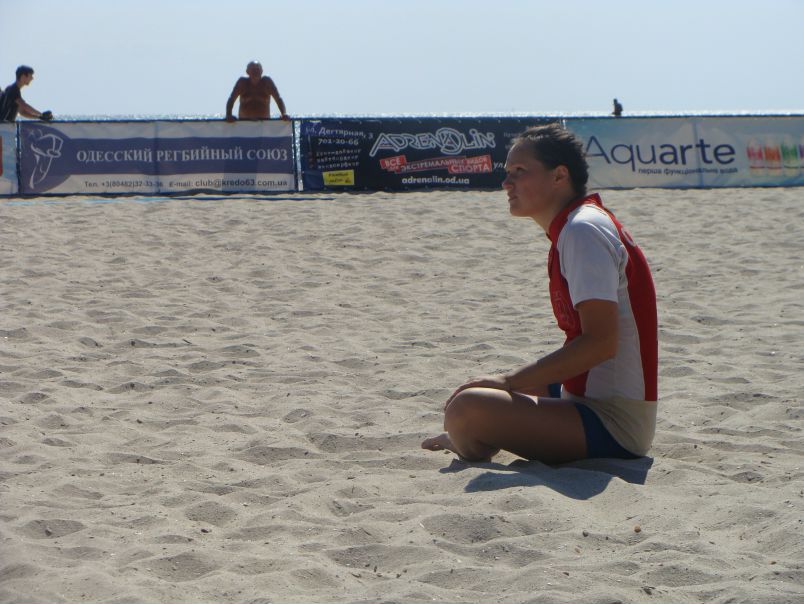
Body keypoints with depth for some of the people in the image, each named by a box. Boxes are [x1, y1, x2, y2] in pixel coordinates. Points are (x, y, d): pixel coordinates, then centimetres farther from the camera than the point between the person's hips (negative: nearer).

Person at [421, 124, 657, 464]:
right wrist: (511, 381, 16)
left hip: (613, 423, -11)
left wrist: (510, 381, -20)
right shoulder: (575, 228, 16)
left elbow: (601, 342, -25)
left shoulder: (583, 231, -16)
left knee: (466, 408, -26)